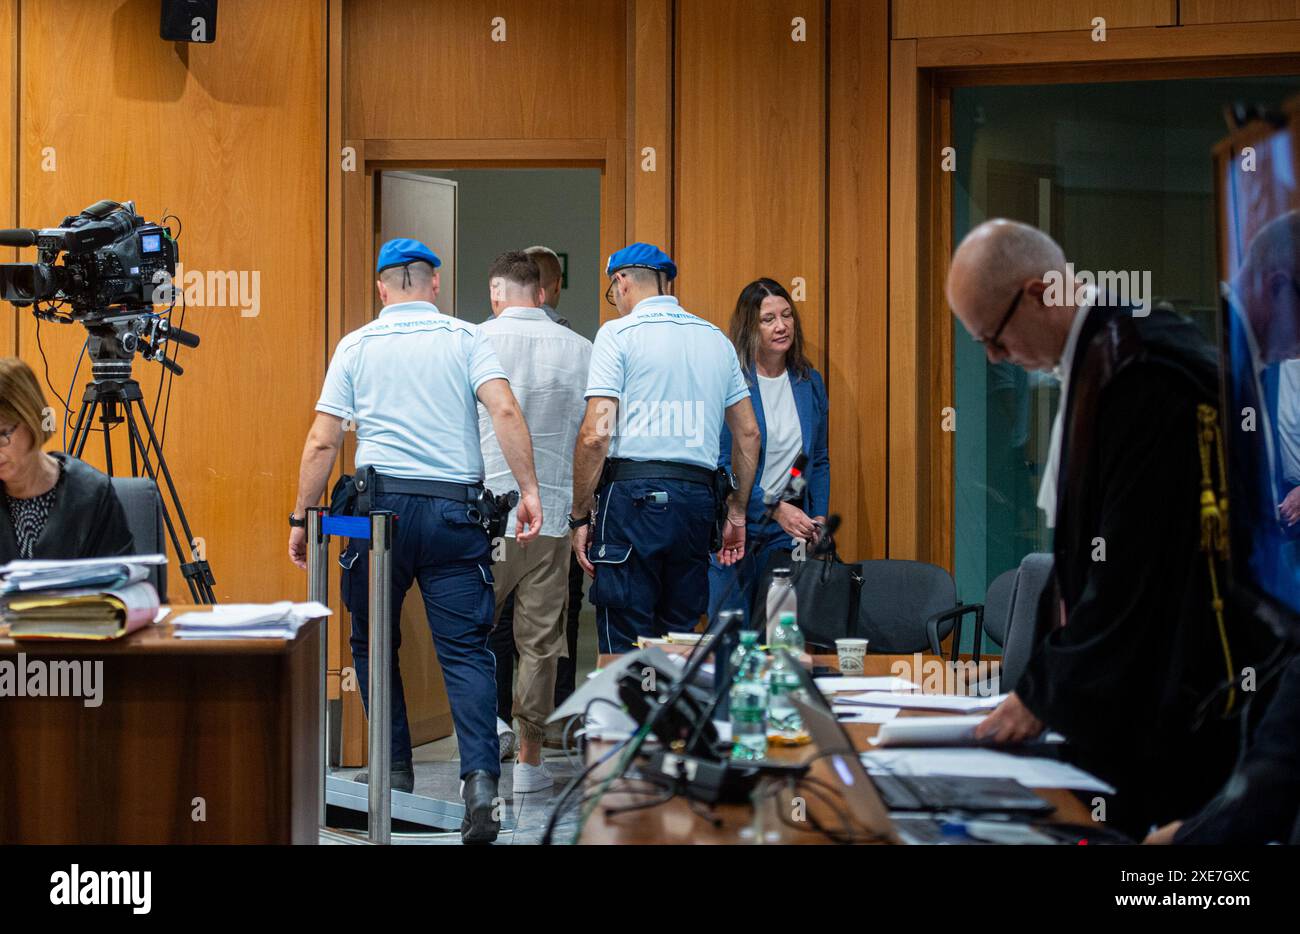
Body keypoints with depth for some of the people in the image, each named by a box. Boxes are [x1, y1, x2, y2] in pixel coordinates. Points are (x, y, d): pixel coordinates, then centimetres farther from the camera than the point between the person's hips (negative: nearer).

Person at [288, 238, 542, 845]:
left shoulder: (356, 347, 7)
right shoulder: (467, 339, 6)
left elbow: (322, 442, 4)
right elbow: (504, 411, -9)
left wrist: (302, 517, 10)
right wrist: (528, 491, -9)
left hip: (383, 505, 0)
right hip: (457, 507, 0)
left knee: (373, 643, 16)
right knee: (465, 649, -1)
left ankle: (395, 772, 19)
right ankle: (480, 780, -17)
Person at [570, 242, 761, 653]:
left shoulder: (618, 334, -1)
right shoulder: (717, 339, 17)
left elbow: (595, 435, -9)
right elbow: (748, 433, 17)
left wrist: (580, 517, -3)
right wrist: (737, 512, 23)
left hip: (633, 495, -5)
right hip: (699, 496, 6)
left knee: (626, 647, -4)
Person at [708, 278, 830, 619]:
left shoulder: (809, 383, 8)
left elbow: (819, 460, 16)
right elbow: (721, 465, -12)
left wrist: (819, 518, 4)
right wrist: (776, 509, -17)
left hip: (788, 529, 4)